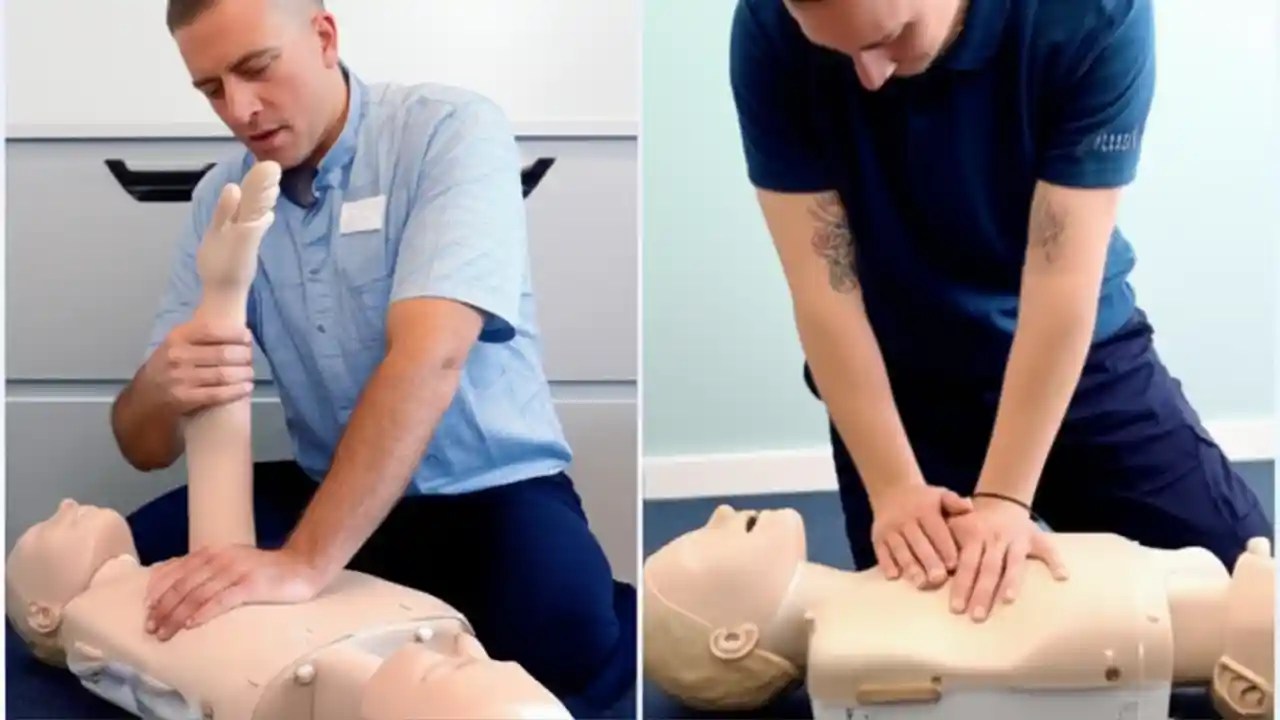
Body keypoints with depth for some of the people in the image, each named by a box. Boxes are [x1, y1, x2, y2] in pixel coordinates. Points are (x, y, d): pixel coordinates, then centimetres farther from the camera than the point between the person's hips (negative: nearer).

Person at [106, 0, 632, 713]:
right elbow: (145, 448, -3)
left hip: (488, 489, -5)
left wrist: (304, 563, -40)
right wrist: (161, 383, -29)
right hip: (326, 488, 6)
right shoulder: (220, 198, 0)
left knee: (563, 626, -35)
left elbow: (428, 359, -29)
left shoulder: (453, 130, -14)